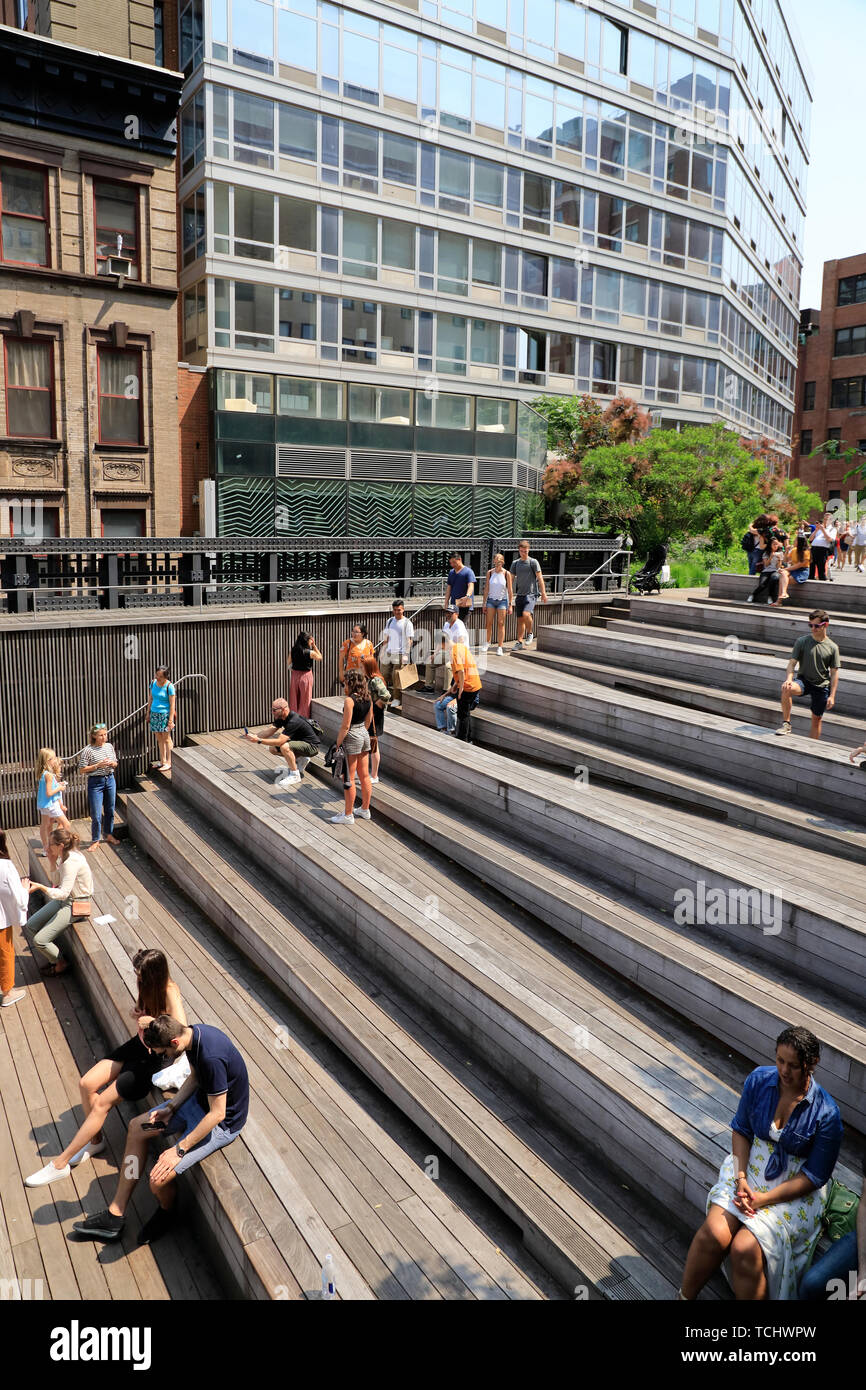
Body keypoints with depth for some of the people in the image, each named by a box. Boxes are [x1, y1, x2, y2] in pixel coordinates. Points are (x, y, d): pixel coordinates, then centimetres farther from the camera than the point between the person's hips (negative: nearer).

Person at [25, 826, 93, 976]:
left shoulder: (71, 862, -28)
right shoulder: (65, 856, 1)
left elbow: (63, 893, -31)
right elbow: (56, 881, 12)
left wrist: (40, 887, -37)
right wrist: (52, 861, -1)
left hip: (76, 905, -10)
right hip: (65, 900, 10)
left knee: (39, 941, -10)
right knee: (31, 925, 12)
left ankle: (61, 965, 15)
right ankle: (53, 956, 26)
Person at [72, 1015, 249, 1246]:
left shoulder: (211, 1058, -36)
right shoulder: (192, 1033, -8)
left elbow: (217, 1114, -28)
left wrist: (179, 1150, -21)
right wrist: (171, 1109, -1)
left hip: (222, 1123, -10)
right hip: (200, 1100, 10)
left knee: (159, 1179, -17)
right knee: (137, 1128, 12)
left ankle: (166, 1215, 19)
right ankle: (115, 1215, 20)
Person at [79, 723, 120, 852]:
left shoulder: (109, 746, 4)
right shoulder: (88, 750, -12)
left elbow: (115, 763, 15)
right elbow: (83, 769, -11)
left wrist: (112, 764, -7)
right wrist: (98, 765, -20)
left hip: (110, 779, 5)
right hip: (95, 782, -5)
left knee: (110, 810, 15)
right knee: (96, 814, -2)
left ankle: (109, 835, 32)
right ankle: (95, 840, 12)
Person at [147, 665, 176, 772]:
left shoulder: (169, 686, -13)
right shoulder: (153, 682, 4)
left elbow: (172, 704, -13)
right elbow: (151, 699, 15)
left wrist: (170, 720, -16)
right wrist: (148, 713, 15)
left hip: (165, 714, -6)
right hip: (154, 713, 6)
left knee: (166, 739, -2)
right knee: (159, 739, 10)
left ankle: (169, 763, 2)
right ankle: (162, 761, 17)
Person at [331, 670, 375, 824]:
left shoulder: (349, 700, -19)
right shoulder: (368, 699, 4)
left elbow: (345, 726, -19)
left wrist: (337, 744, -13)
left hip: (352, 737, -8)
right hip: (364, 735, 8)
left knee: (349, 779, 1)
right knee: (364, 775, 16)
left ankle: (348, 816, 8)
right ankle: (365, 810, 26)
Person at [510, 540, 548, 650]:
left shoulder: (533, 562, -2)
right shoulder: (515, 563, 11)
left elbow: (540, 578, -2)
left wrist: (543, 593, -6)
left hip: (531, 594, -5)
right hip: (519, 595, 5)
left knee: (526, 614, -24)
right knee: (520, 619, 7)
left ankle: (529, 634, 1)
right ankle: (519, 642, 14)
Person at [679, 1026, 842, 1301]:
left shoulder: (826, 1114, -19)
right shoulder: (759, 1079, -9)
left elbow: (815, 1176, -13)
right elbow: (741, 1129, 2)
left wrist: (763, 1199, -18)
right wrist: (741, 1179, -11)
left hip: (795, 1189, -3)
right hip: (749, 1167, 3)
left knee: (745, 1249, -25)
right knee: (713, 1234, -20)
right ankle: (685, 1296, 1)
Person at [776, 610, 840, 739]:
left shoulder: (832, 647, 0)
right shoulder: (802, 641, -3)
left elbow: (834, 673, 2)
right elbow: (792, 663, -4)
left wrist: (832, 696, -2)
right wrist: (788, 679, -24)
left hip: (822, 686, 1)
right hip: (803, 680, -1)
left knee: (817, 720, 7)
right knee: (786, 689, -34)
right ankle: (786, 724, -23)